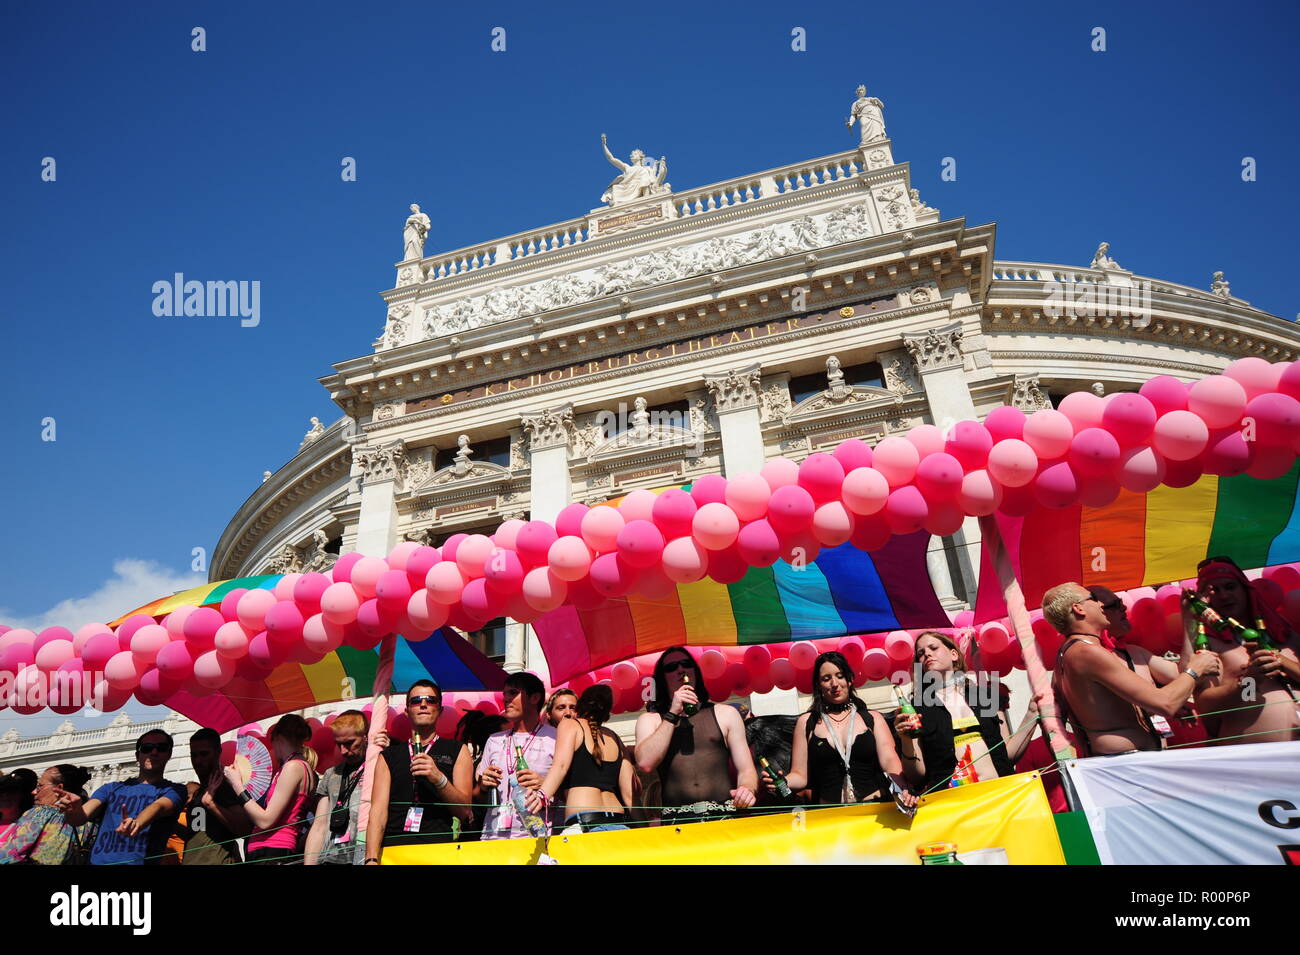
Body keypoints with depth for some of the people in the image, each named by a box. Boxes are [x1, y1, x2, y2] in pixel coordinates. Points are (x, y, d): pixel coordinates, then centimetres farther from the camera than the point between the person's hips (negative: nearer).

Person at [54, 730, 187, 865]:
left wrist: (137, 823, -30)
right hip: (98, 861, 5)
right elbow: (80, 817, 6)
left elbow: (158, 807, -11)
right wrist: (73, 809, -14)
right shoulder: (112, 788, 20)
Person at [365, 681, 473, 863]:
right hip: (393, 846, 2)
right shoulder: (389, 755, 15)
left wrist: (439, 779, -12)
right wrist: (371, 859, -9)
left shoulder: (457, 750, 11)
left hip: (438, 847, -2)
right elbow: (378, 810, 5)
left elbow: (464, 811, 4)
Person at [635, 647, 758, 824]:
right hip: (676, 819, -1)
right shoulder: (649, 719, 13)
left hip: (725, 814, 1)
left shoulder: (725, 714, 16)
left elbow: (746, 769, 11)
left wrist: (747, 789, -12)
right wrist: (673, 714, -5)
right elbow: (645, 764, -6)